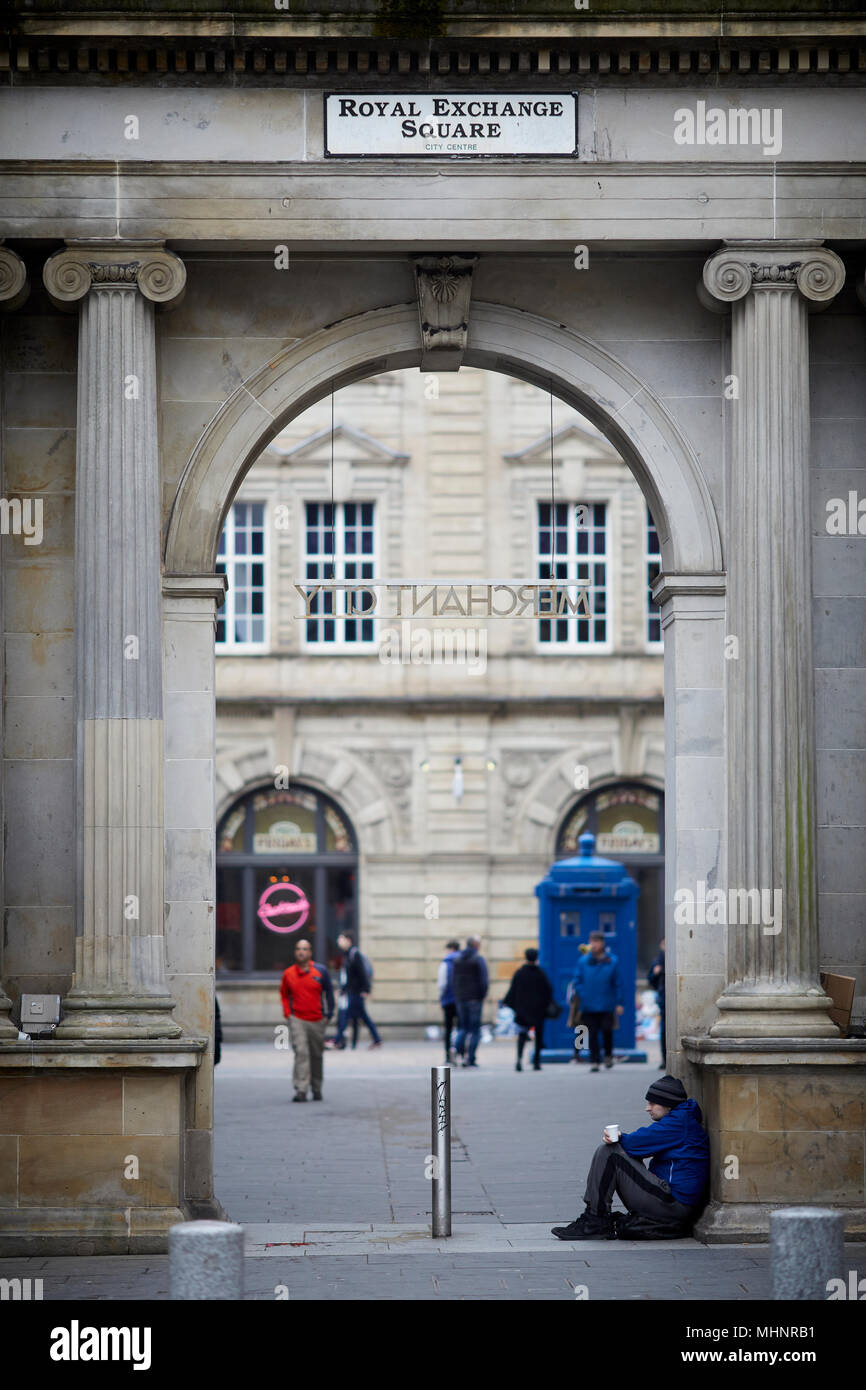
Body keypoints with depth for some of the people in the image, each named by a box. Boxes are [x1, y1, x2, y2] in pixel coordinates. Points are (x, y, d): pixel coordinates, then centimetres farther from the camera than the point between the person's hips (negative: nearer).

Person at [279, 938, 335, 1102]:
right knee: (301, 1052, -16)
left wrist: (328, 1013, 3)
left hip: (317, 1020, 1)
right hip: (297, 1020, -1)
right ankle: (301, 1090, -21)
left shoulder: (320, 971, 0)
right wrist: (287, 1013, 3)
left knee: (316, 1055, 11)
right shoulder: (288, 974, 1)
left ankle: (316, 1089, 27)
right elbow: (284, 995, 14)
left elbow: (329, 992, 8)